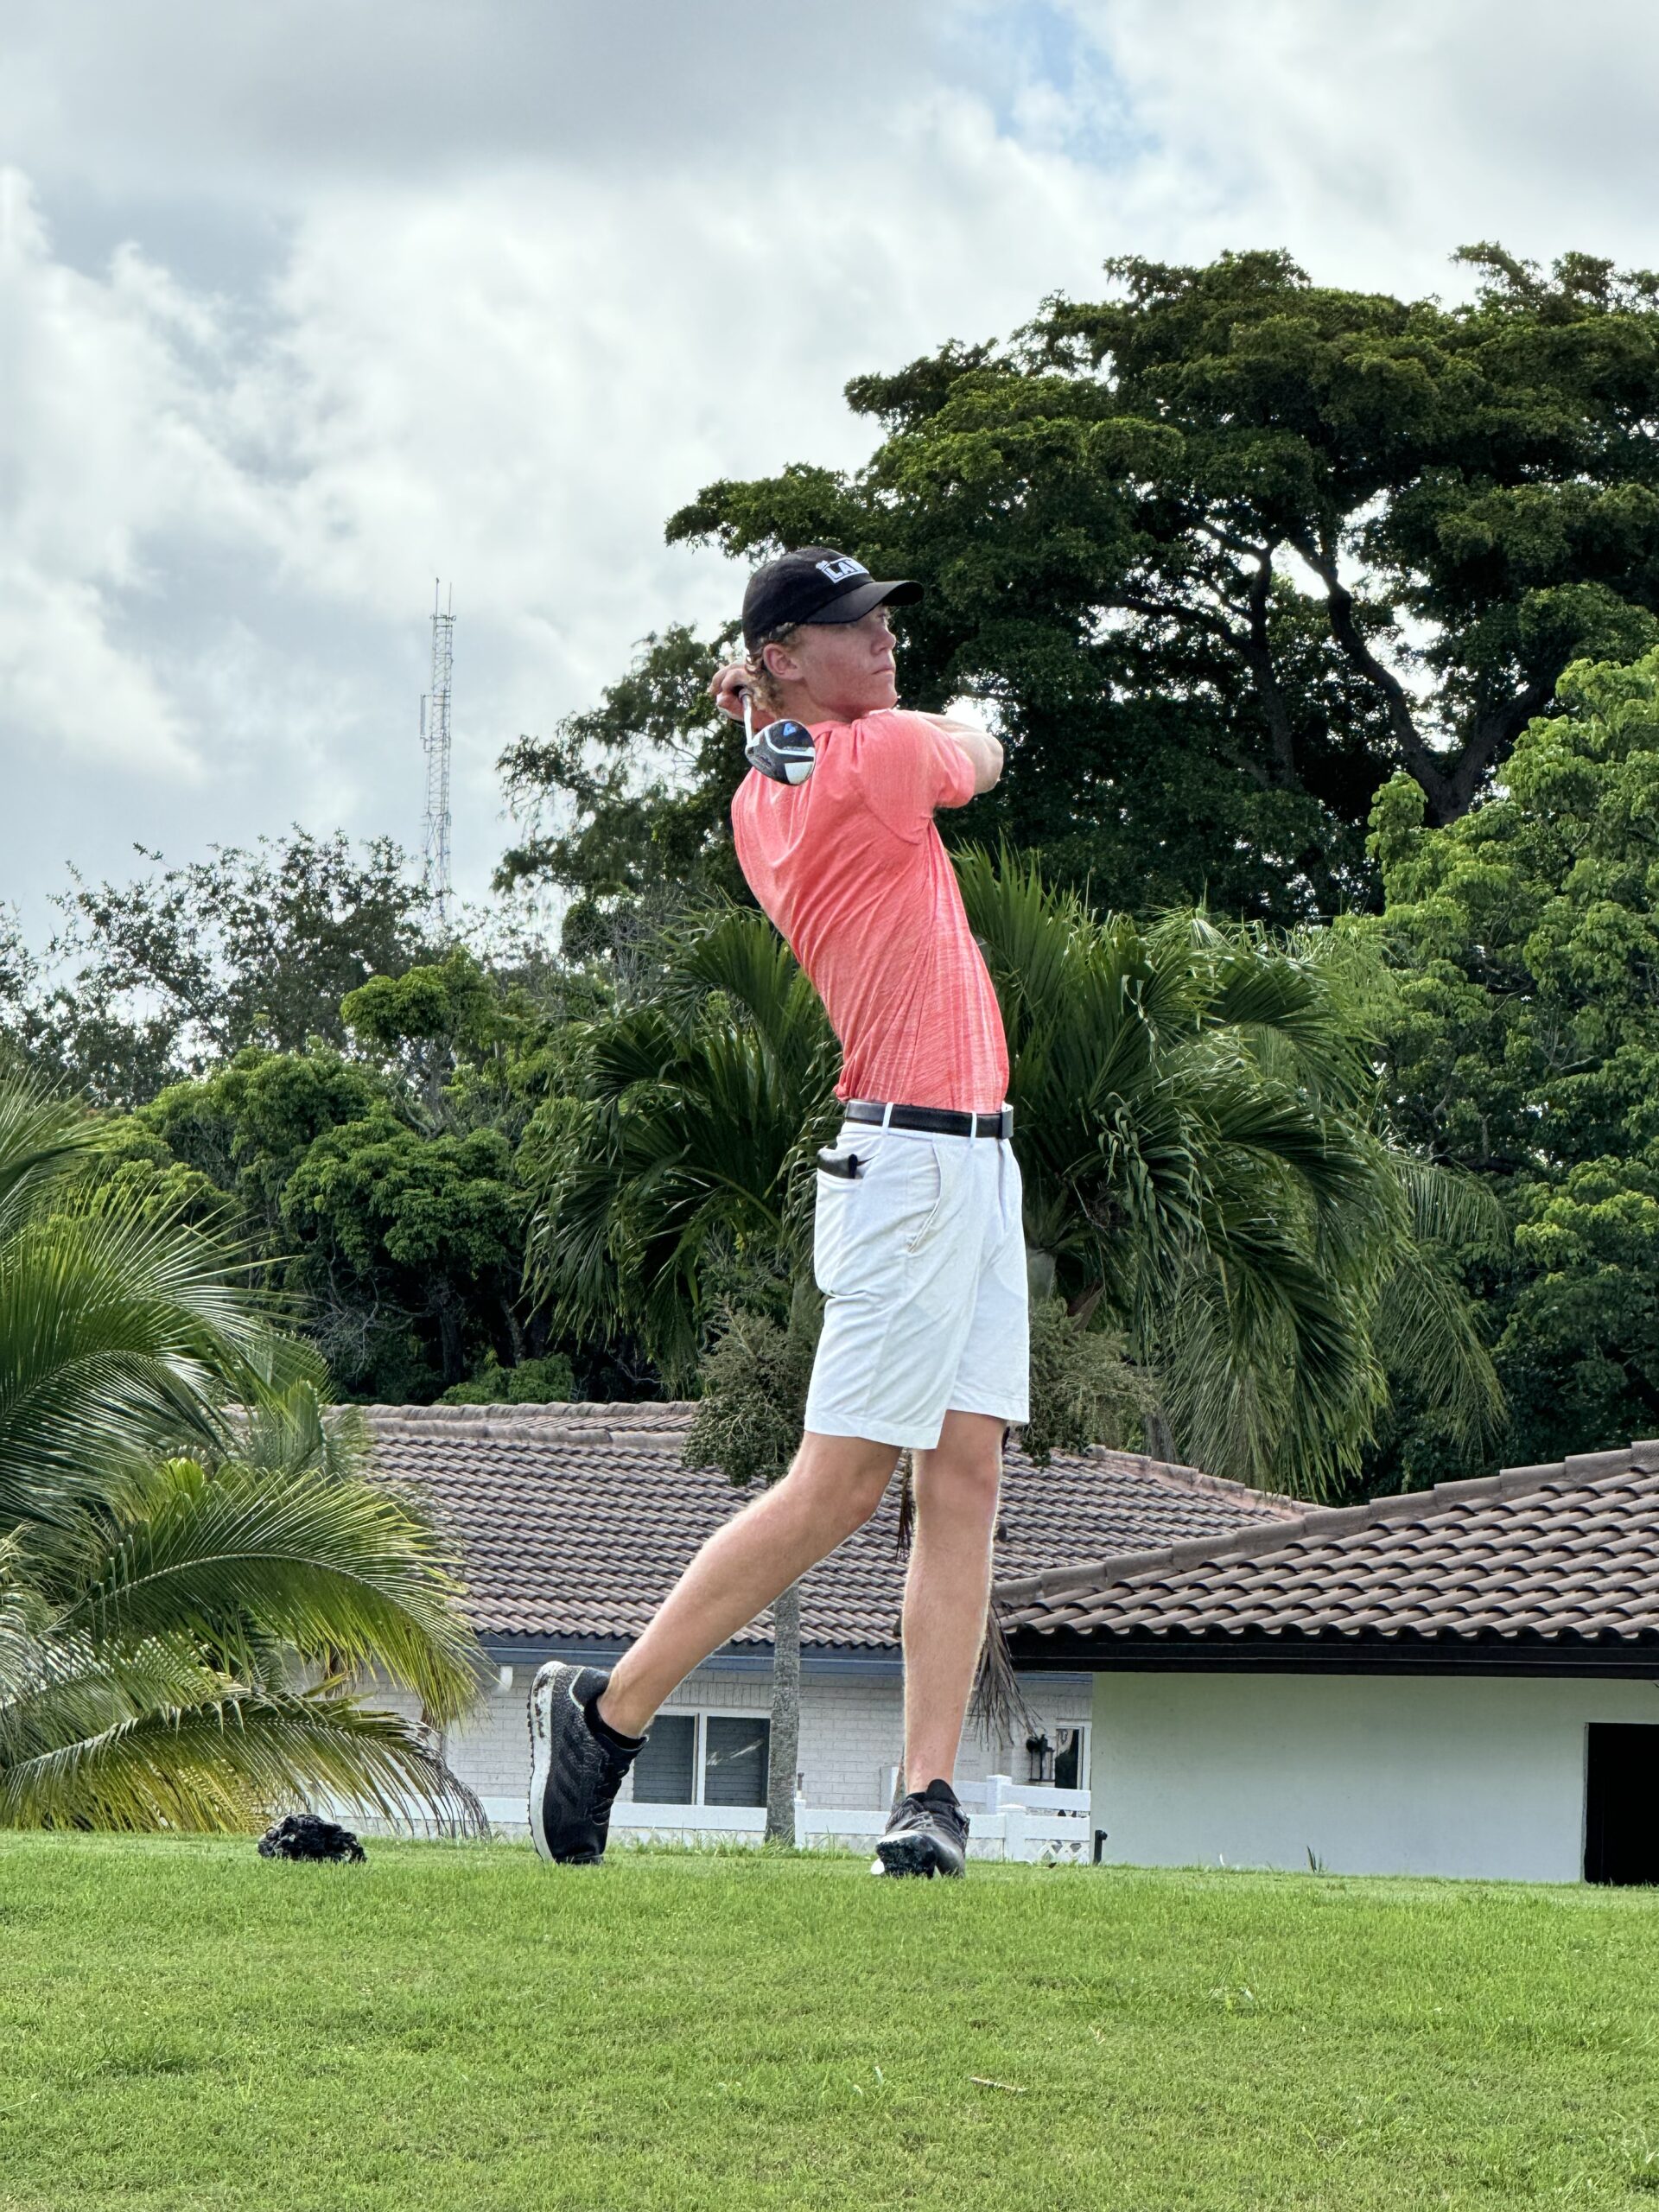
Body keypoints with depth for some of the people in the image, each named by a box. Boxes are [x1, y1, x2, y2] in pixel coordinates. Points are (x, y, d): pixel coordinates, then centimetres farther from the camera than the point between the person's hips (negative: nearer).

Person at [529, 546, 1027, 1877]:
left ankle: (931, 1791, -2)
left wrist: (778, 722, 17)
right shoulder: (885, 752, -12)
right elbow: (982, 757, 9)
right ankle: (607, 1713, 2)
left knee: (966, 1475, 2)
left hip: (974, 1155, 9)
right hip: (914, 1156, -9)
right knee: (839, 1484, -6)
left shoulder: (760, 803, 11)